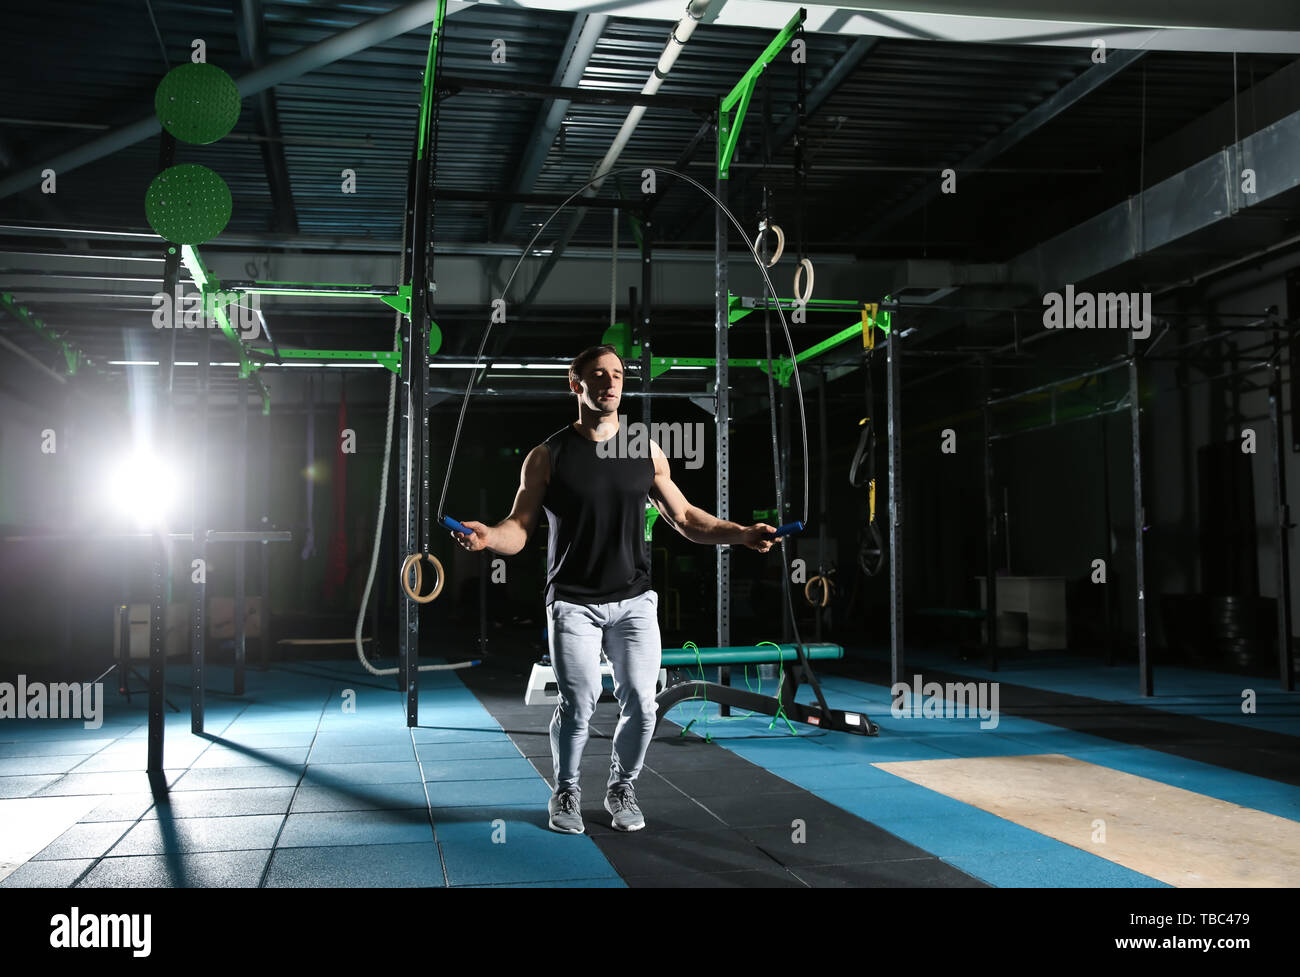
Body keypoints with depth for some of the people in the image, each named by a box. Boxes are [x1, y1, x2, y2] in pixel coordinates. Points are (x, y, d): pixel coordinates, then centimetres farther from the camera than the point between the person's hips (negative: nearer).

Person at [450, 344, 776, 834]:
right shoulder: (548, 456, 0)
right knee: (578, 702, -10)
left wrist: (740, 533, -1)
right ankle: (566, 791, 18)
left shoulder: (646, 452, 7)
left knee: (640, 703, -5)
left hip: (634, 600, 2)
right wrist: (487, 536, -24)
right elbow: (519, 528, -2)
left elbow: (685, 518, 12)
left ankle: (622, 788, 23)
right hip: (573, 603, -2)